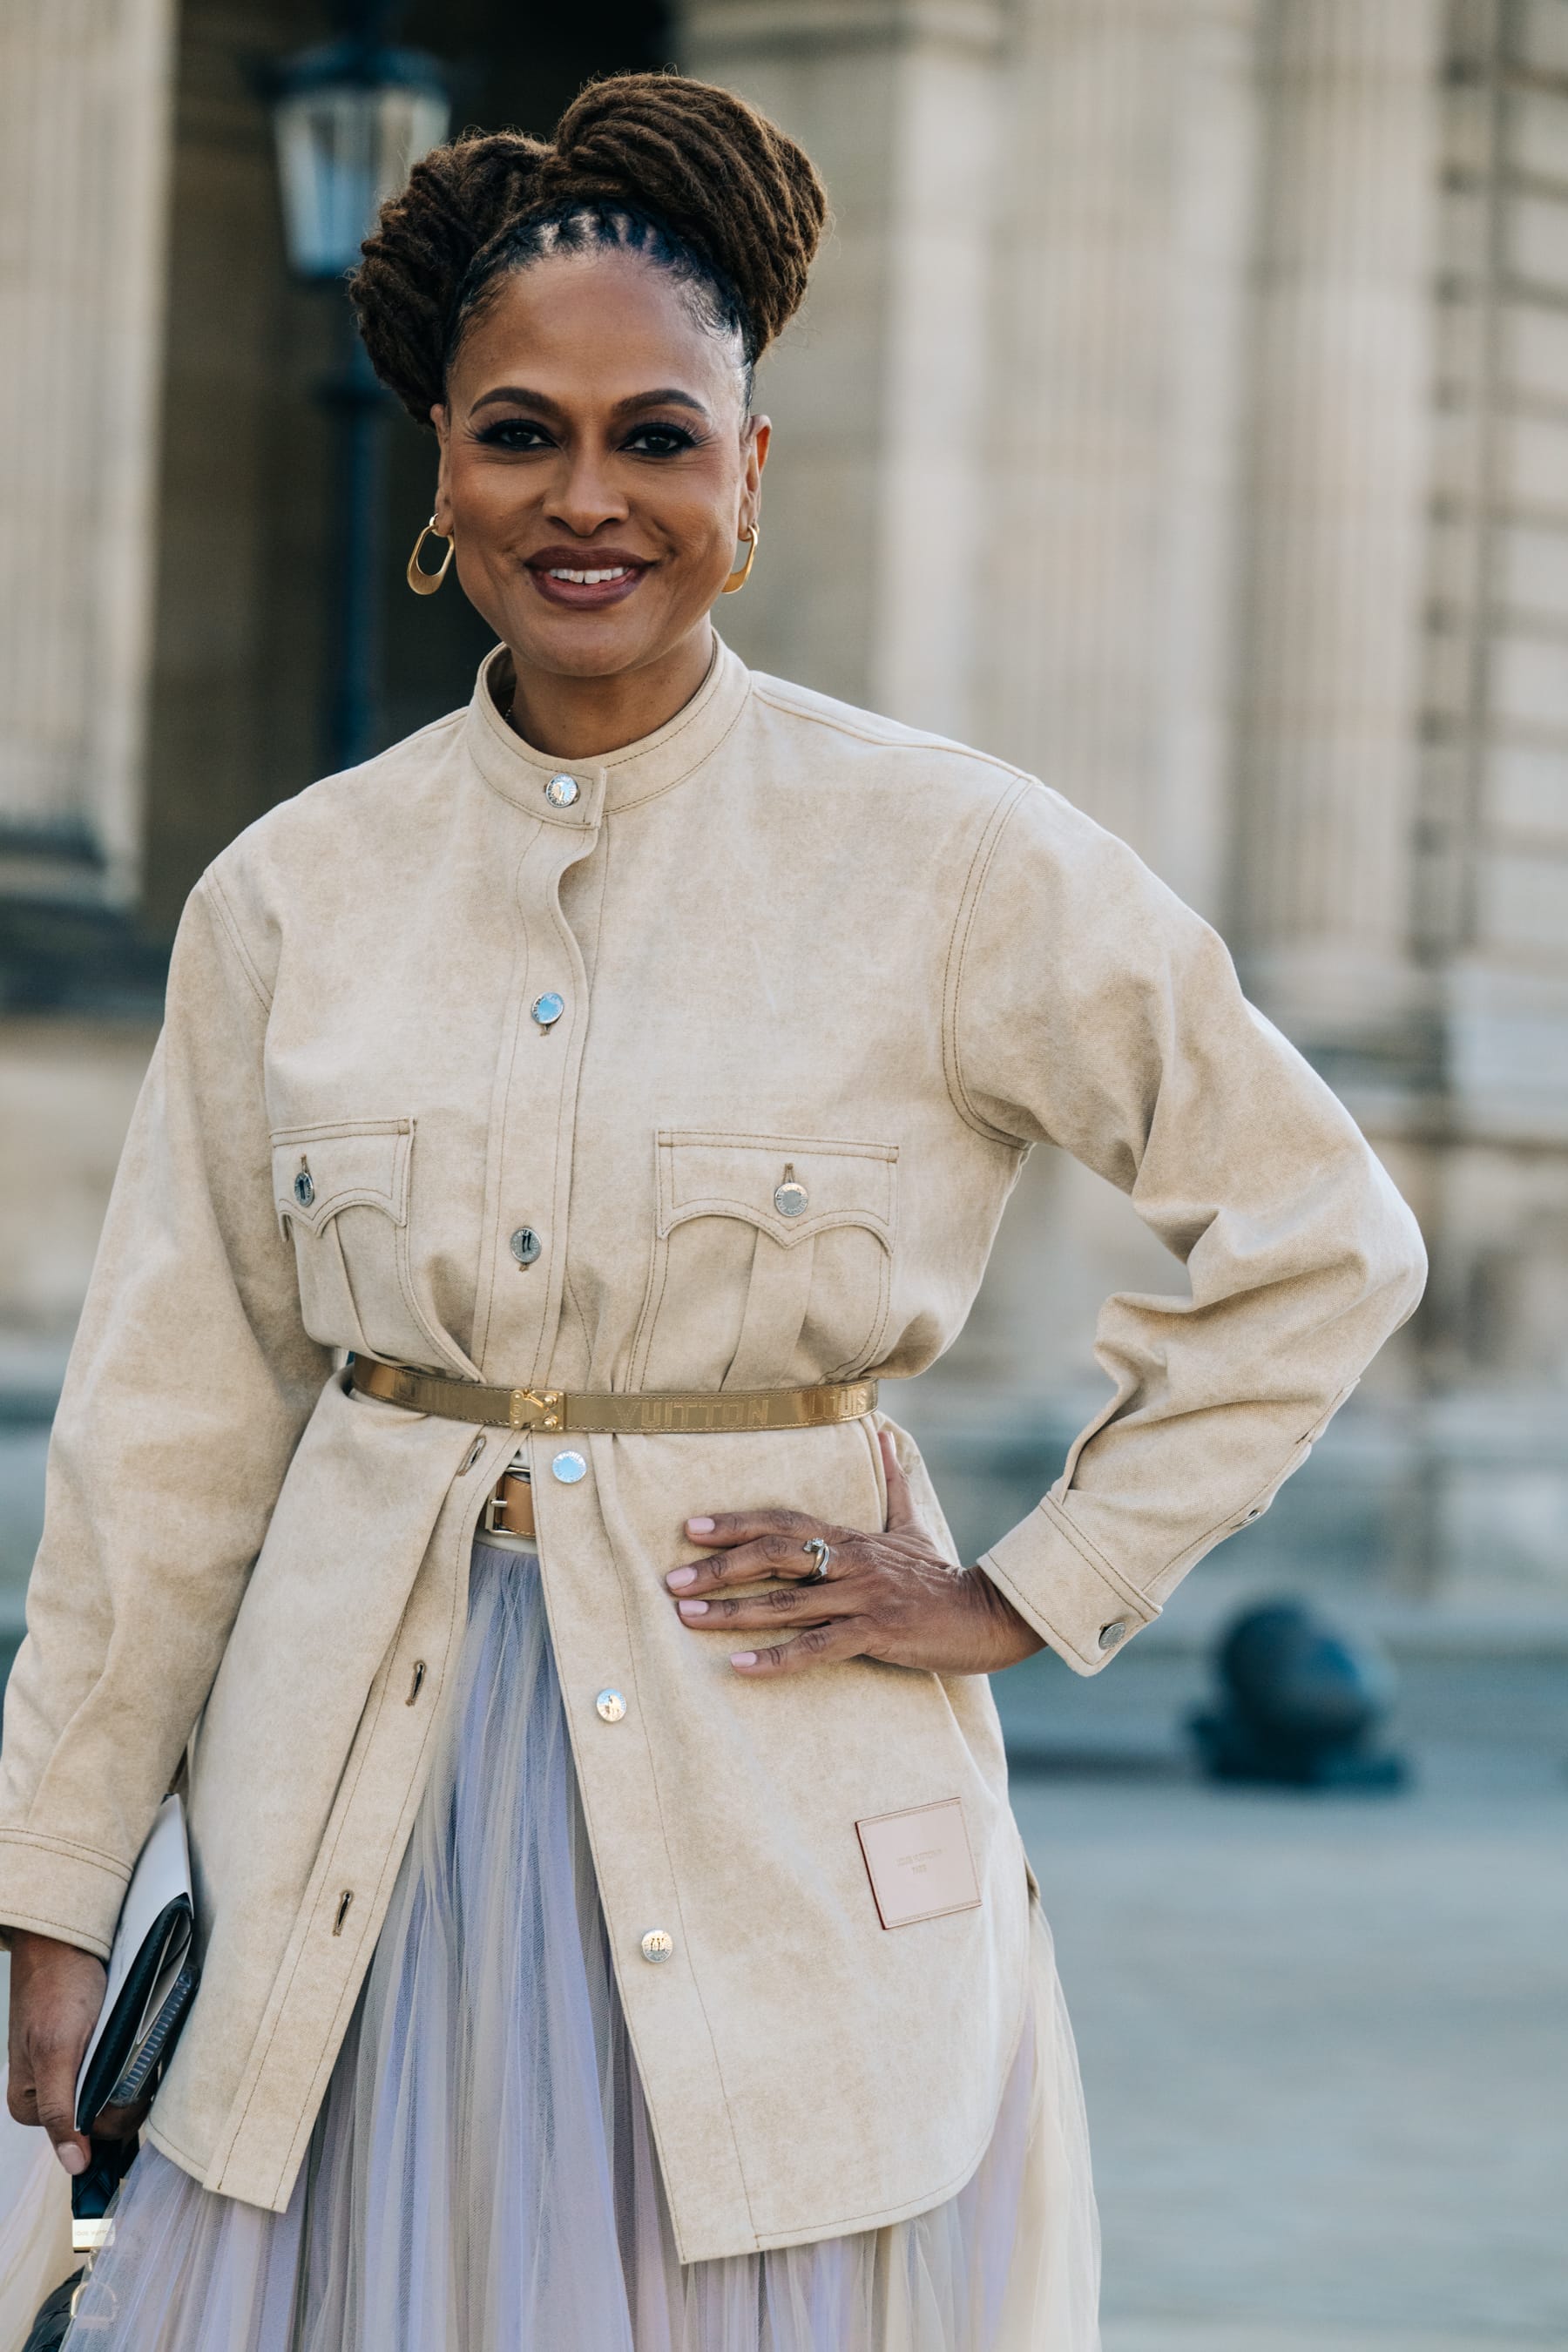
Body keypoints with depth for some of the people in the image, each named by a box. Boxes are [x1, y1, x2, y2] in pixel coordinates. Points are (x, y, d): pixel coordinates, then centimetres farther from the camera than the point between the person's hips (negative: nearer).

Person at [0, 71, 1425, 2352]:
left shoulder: (951, 862, -4)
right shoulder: (294, 894, 4)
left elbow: (1322, 1237, 2)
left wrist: (1030, 1593, -3)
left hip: (784, 1801, -2)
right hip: (368, 1808, 2)